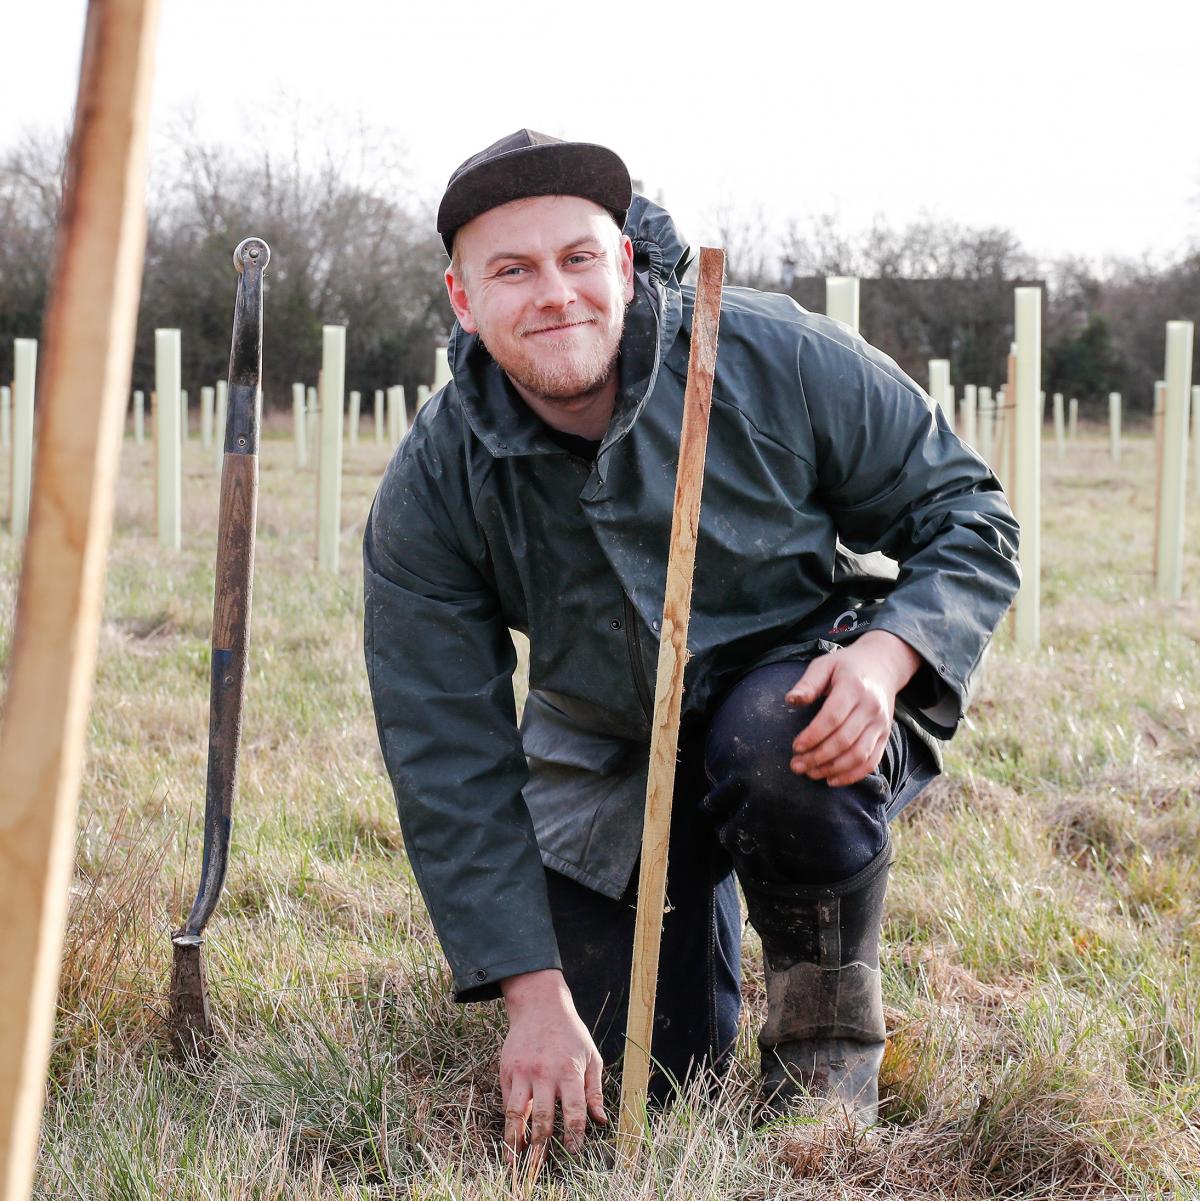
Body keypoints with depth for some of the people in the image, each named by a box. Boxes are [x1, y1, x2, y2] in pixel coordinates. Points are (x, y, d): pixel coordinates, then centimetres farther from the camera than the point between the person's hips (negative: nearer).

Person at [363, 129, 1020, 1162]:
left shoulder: (778, 359, -23)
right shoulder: (428, 494, -17)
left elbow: (965, 515, -11)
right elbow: (451, 765, -14)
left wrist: (887, 656, -33)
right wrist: (536, 999, -19)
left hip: (809, 703, -3)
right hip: (608, 759, 3)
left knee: (771, 742, -39)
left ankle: (831, 1042, -12)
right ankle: (707, 913, 36)